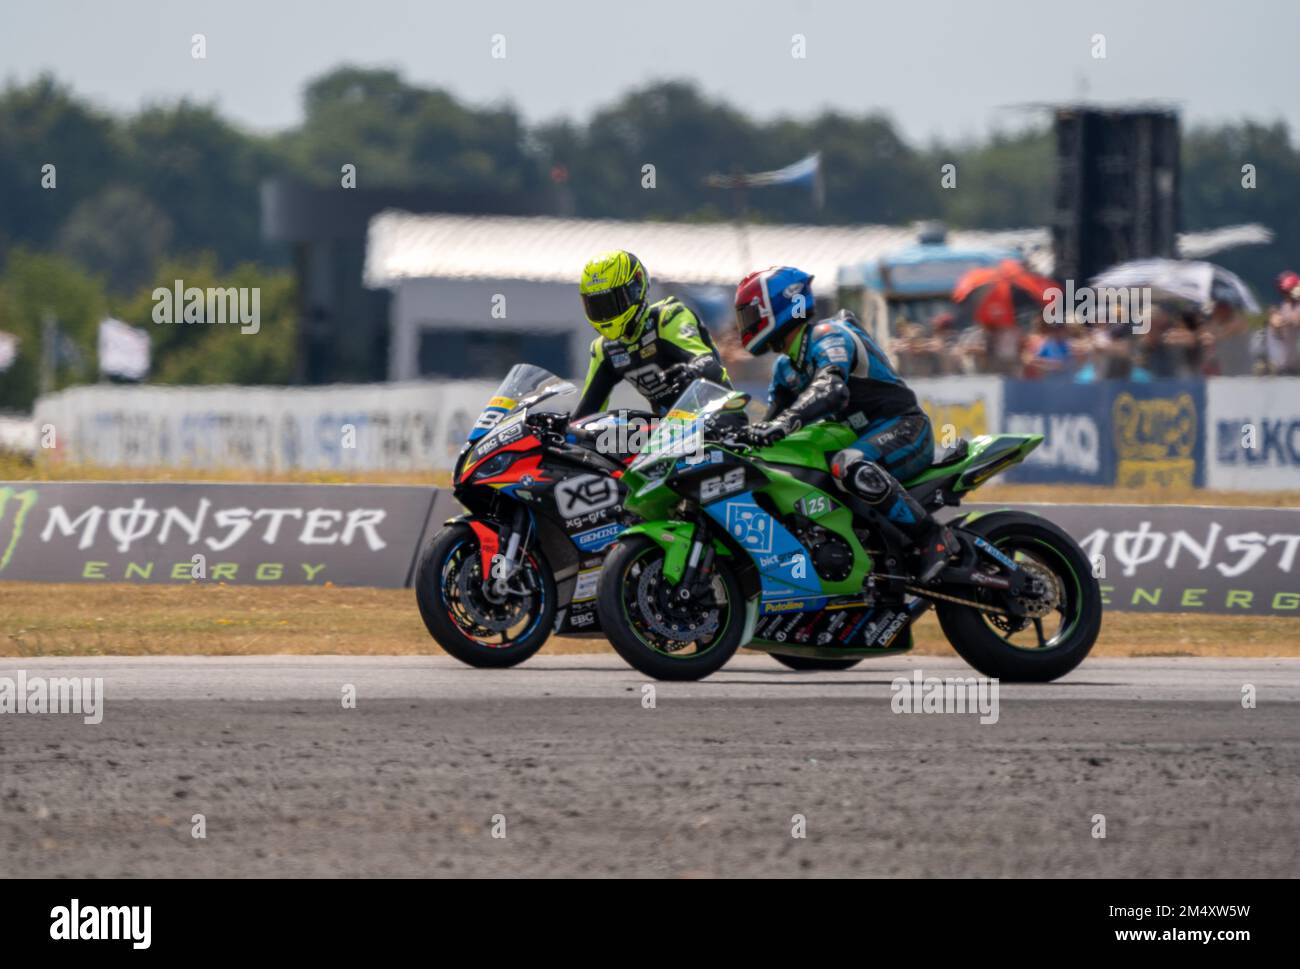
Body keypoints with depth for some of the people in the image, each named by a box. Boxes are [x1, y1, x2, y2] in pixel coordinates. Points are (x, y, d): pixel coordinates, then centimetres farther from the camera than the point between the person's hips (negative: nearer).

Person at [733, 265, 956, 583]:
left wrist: (785, 422, -52)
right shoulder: (787, 366, 15)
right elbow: (772, 415, 17)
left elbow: (831, 389, -37)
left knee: (850, 467, -41)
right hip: (861, 437, 10)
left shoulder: (830, 337, -17)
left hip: (905, 427, -10)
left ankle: (932, 537, -33)